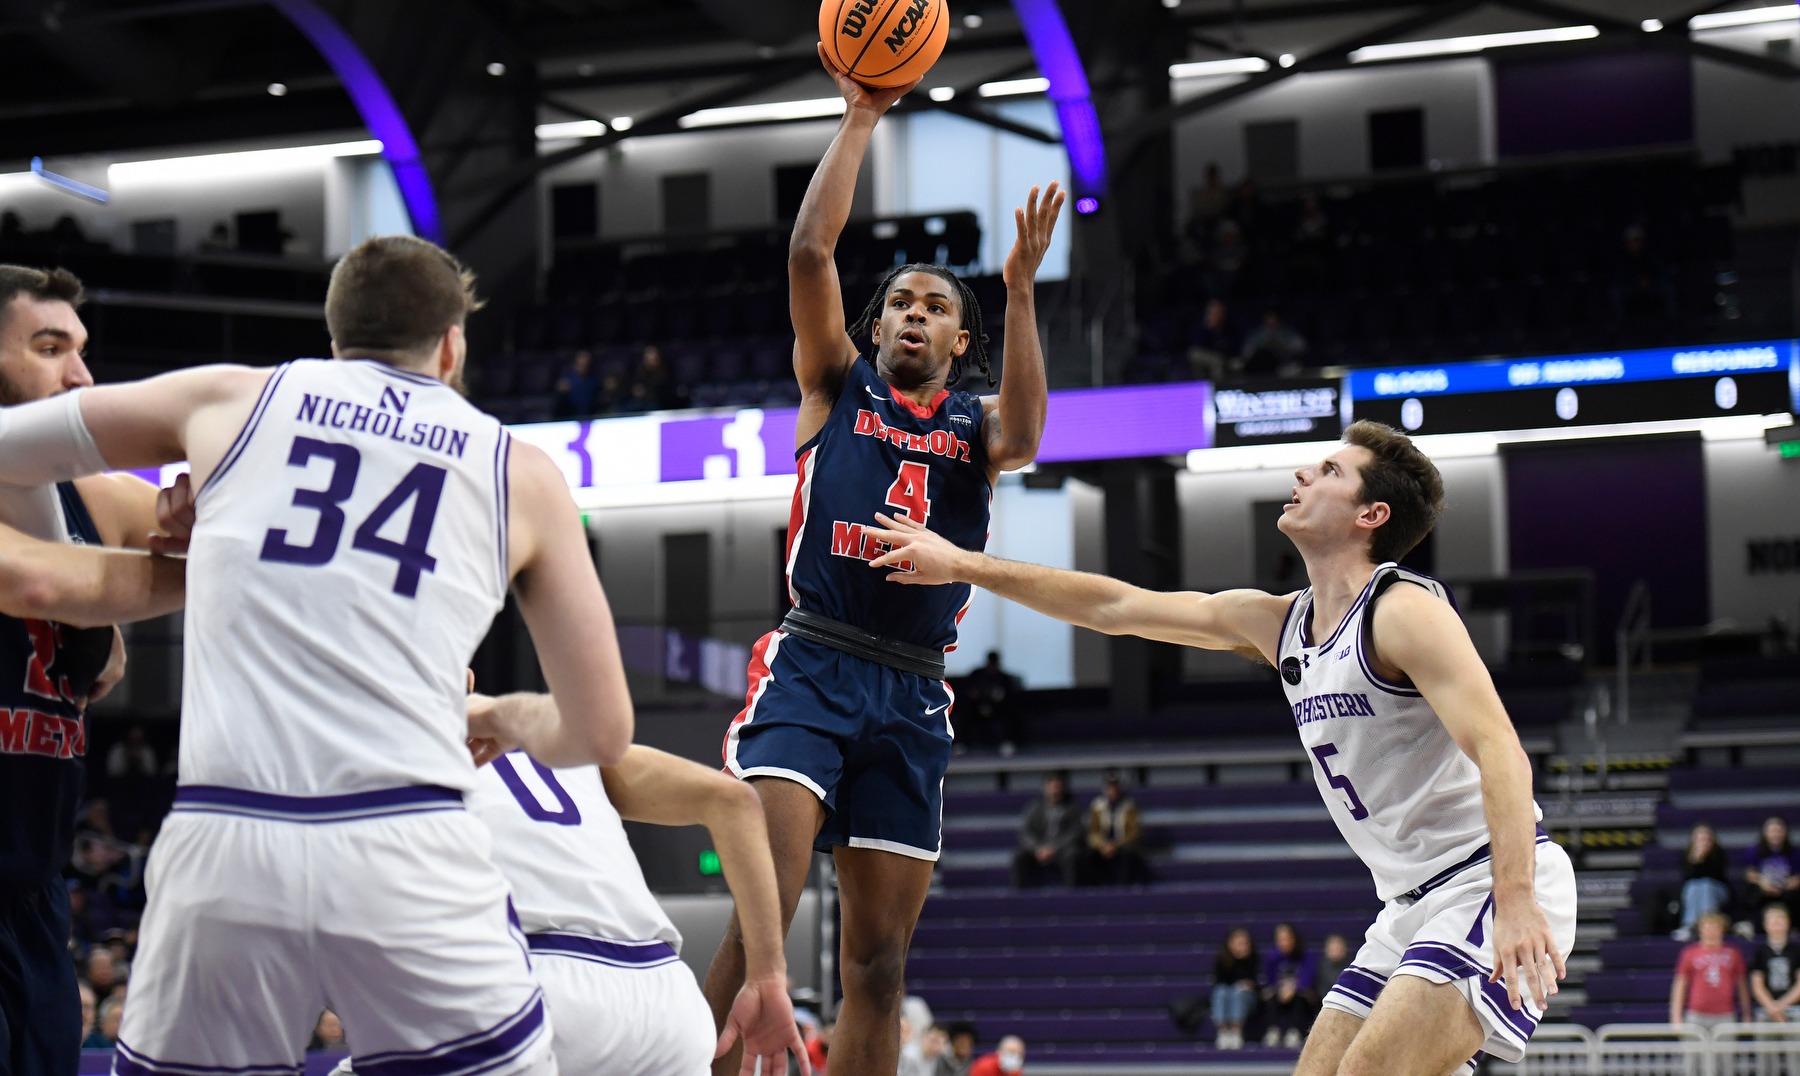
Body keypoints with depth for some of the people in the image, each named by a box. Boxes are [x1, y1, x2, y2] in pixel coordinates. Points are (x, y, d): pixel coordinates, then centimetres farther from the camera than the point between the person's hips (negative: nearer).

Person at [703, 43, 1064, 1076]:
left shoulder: (974, 424, 17)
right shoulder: (839, 387, 13)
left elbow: (1023, 439, -8)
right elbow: (810, 251, 1)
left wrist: (1020, 289, -14)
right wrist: (861, 118, 1)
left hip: (913, 697, 3)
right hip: (810, 667, -3)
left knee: (879, 960, 4)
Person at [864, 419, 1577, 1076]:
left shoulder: (1405, 610, -12)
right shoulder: (1278, 623, 14)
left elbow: (1499, 751, -23)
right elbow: (1116, 608, 19)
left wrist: (1516, 902, -35)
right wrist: (964, 566, 18)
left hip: (1494, 886, -9)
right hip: (1413, 904, 9)